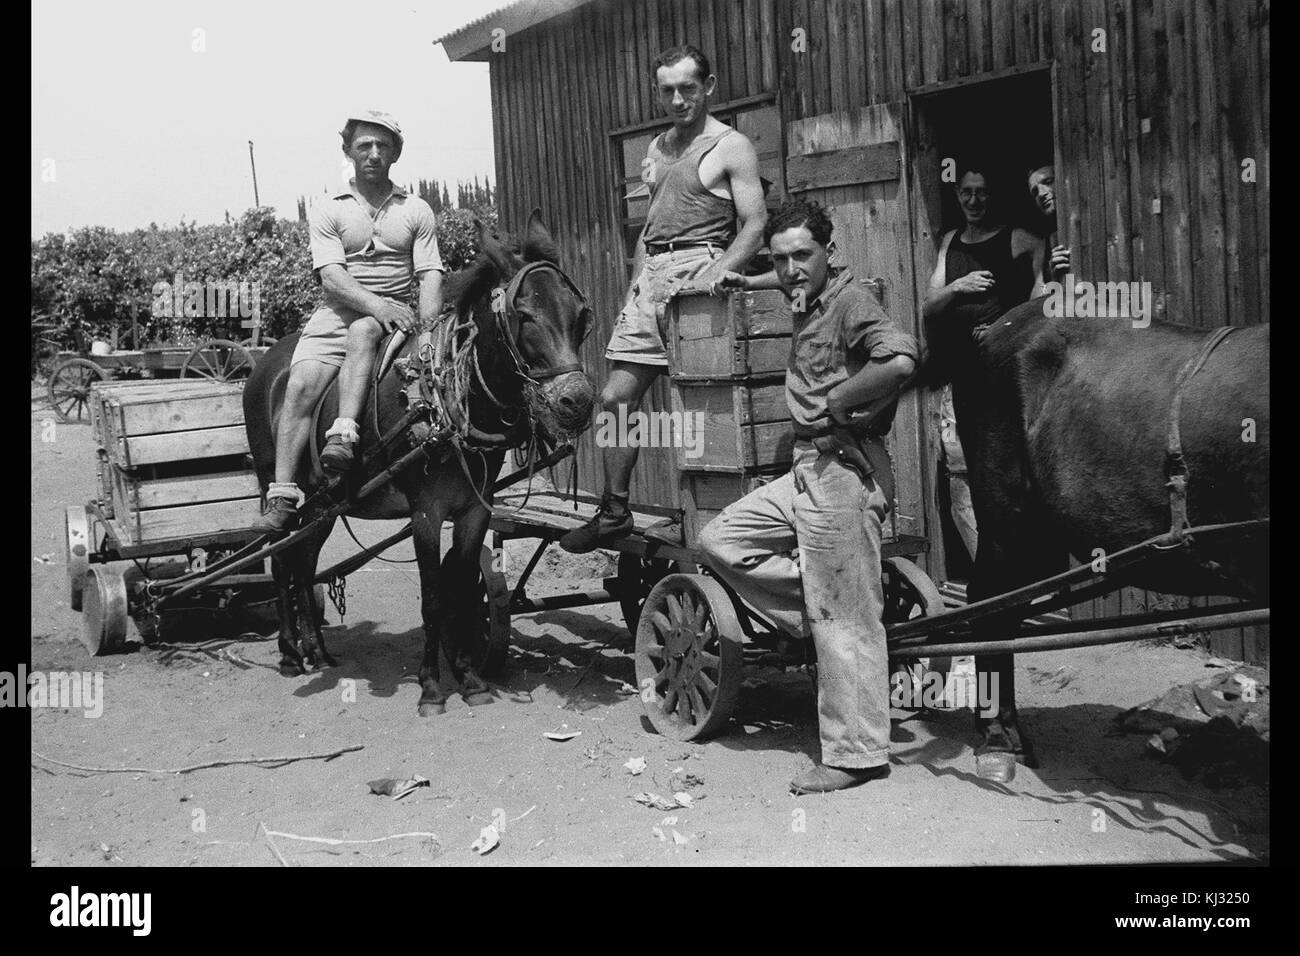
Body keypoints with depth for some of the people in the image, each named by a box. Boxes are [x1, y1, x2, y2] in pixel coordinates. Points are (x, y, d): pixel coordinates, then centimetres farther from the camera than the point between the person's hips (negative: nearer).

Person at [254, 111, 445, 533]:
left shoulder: (416, 212, 12)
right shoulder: (328, 211, 8)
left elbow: (431, 273, 4)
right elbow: (331, 275, -6)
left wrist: (428, 319, -18)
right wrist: (375, 303, -24)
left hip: (395, 317, 0)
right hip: (336, 315, 1)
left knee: (362, 332, -36)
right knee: (300, 385, -23)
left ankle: (343, 435, -48)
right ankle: (281, 496, -28)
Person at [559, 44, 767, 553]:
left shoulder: (731, 146, -1)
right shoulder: (657, 148, 20)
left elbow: (754, 223, -7)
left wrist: (716, 274, -20)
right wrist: (635, 285, 16)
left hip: (697, 270, -7)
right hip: (651, 276, 7)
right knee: (616, 397, 3)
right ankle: (613, 511, 11)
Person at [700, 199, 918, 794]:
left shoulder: (850, 300, -13)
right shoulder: (807, 301, 14)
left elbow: (900, 359, -32)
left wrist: (835, 401, -19)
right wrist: (749, 283, 36)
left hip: (845, 472, -10)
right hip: (806, 471, 10)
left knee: (844, 621, -3)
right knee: (721, 540, 11)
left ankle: (855, 756, 6)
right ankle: (816, 609, 11)